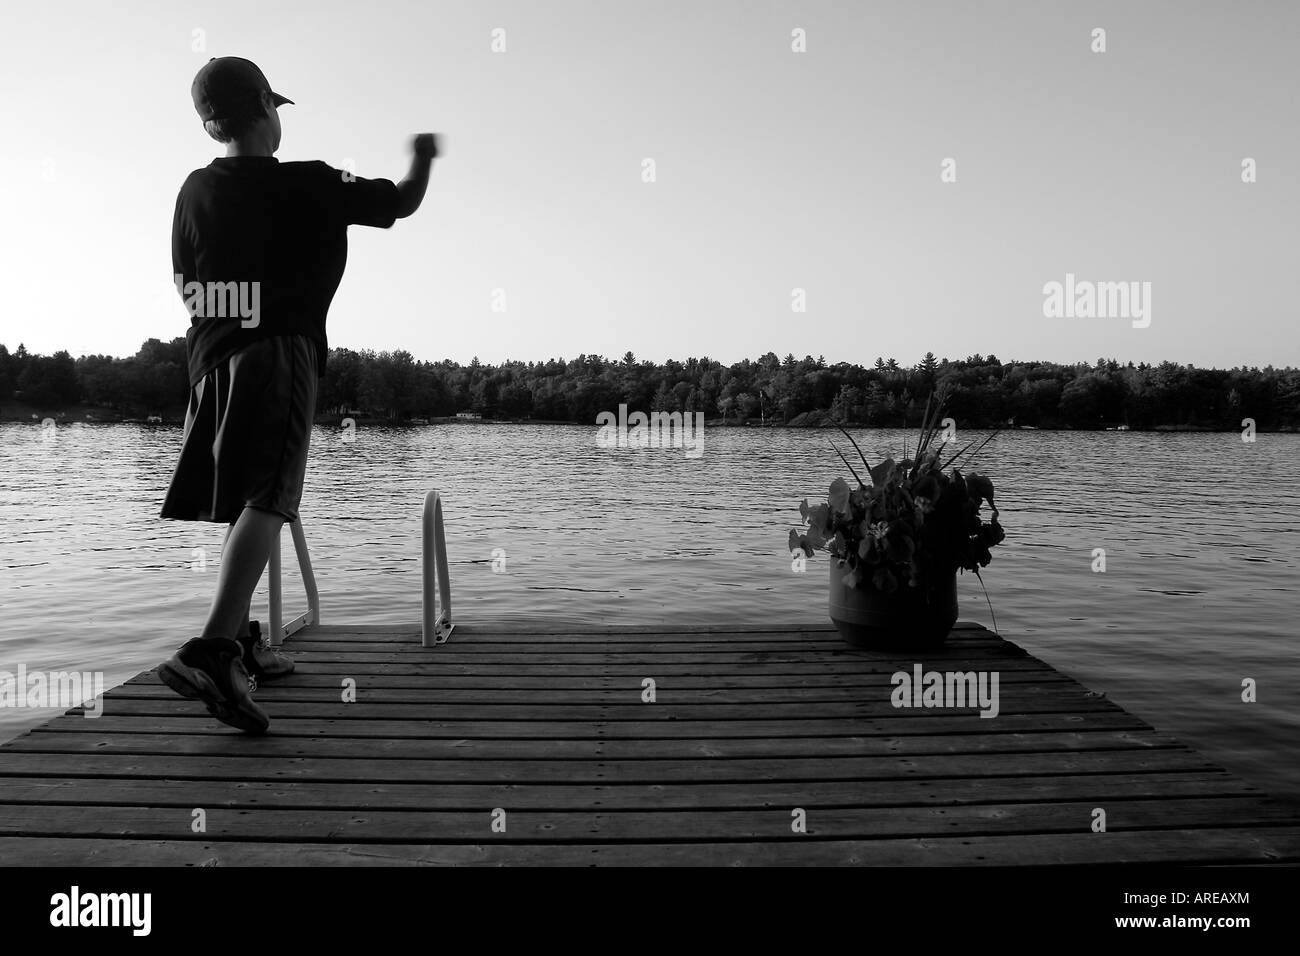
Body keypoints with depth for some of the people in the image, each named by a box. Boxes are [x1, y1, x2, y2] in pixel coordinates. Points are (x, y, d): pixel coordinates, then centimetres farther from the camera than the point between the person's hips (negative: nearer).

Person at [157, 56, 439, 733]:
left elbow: (185, 284, 19)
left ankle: (240, 642, 24)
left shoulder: (195, 190, 13)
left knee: (244, 505, 15)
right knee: (267, 501, -16)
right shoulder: (308, 184, -1)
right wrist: (423, 158, 27)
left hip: (211, 361, 7)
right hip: (279, 355, -6)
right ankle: (212, 650, -31)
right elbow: (402, 203, 8)